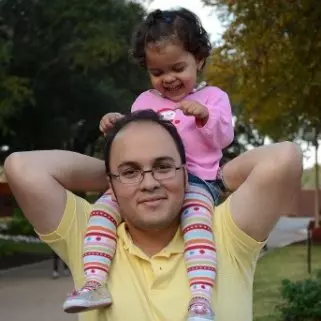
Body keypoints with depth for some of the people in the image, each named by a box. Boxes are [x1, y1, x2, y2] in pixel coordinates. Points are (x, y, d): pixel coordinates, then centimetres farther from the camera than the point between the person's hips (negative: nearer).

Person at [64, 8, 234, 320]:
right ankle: (94, 283, -29)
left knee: (196, 217, -37)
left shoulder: (213, 96, 12)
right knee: (104, 204, -20)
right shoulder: (145, 100, 21)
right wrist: (117, 128, -1)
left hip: (196, 179, -4)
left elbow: (224, 138, 2)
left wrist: (205, 116, -17)